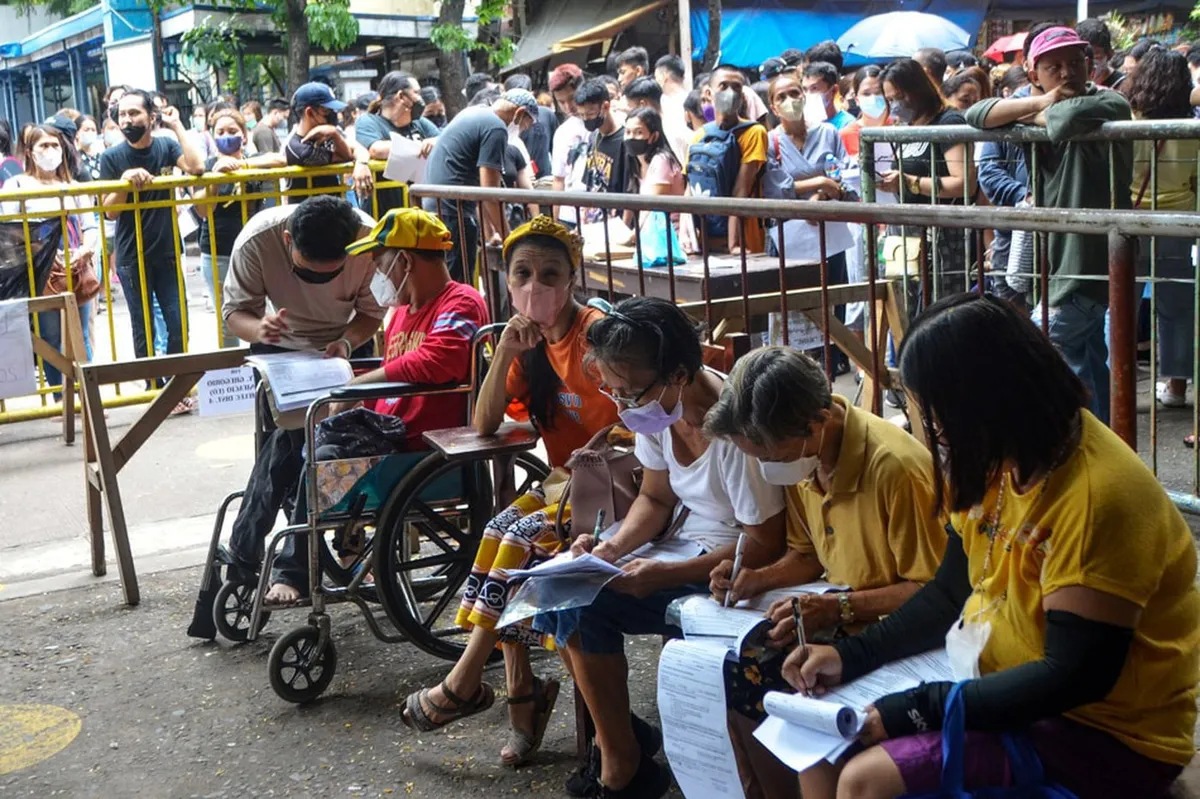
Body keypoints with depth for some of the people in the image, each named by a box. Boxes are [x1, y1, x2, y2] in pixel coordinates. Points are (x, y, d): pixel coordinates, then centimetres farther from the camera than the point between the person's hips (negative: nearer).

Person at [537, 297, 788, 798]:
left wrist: (665, 575, -26)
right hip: (688, 545, 8)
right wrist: (614, 547, -9)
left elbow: (764, 547, -22)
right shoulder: (657, 411, -4)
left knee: (581, 604, -19)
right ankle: (616, 746, 11)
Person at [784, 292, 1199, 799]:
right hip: (1009, 693, 8)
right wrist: (852, 655, -3)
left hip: (1104, 733, -8)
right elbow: (951, 592, 9)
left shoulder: (1097, 496, -26)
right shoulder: (997, 459, -1)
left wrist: (914, 710, -25)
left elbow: (1076, 675, -26)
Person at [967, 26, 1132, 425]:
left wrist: (1041, 115, -15)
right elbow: (976, 115, -3)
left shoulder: (1109, 104, -13)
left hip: (1093, 263, -8)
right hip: (1068, 261, 8)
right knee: (1089, 368, 17)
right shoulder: (1041, 109, 9)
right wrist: (1038, 104, -16)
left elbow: (1074, 114, -37)